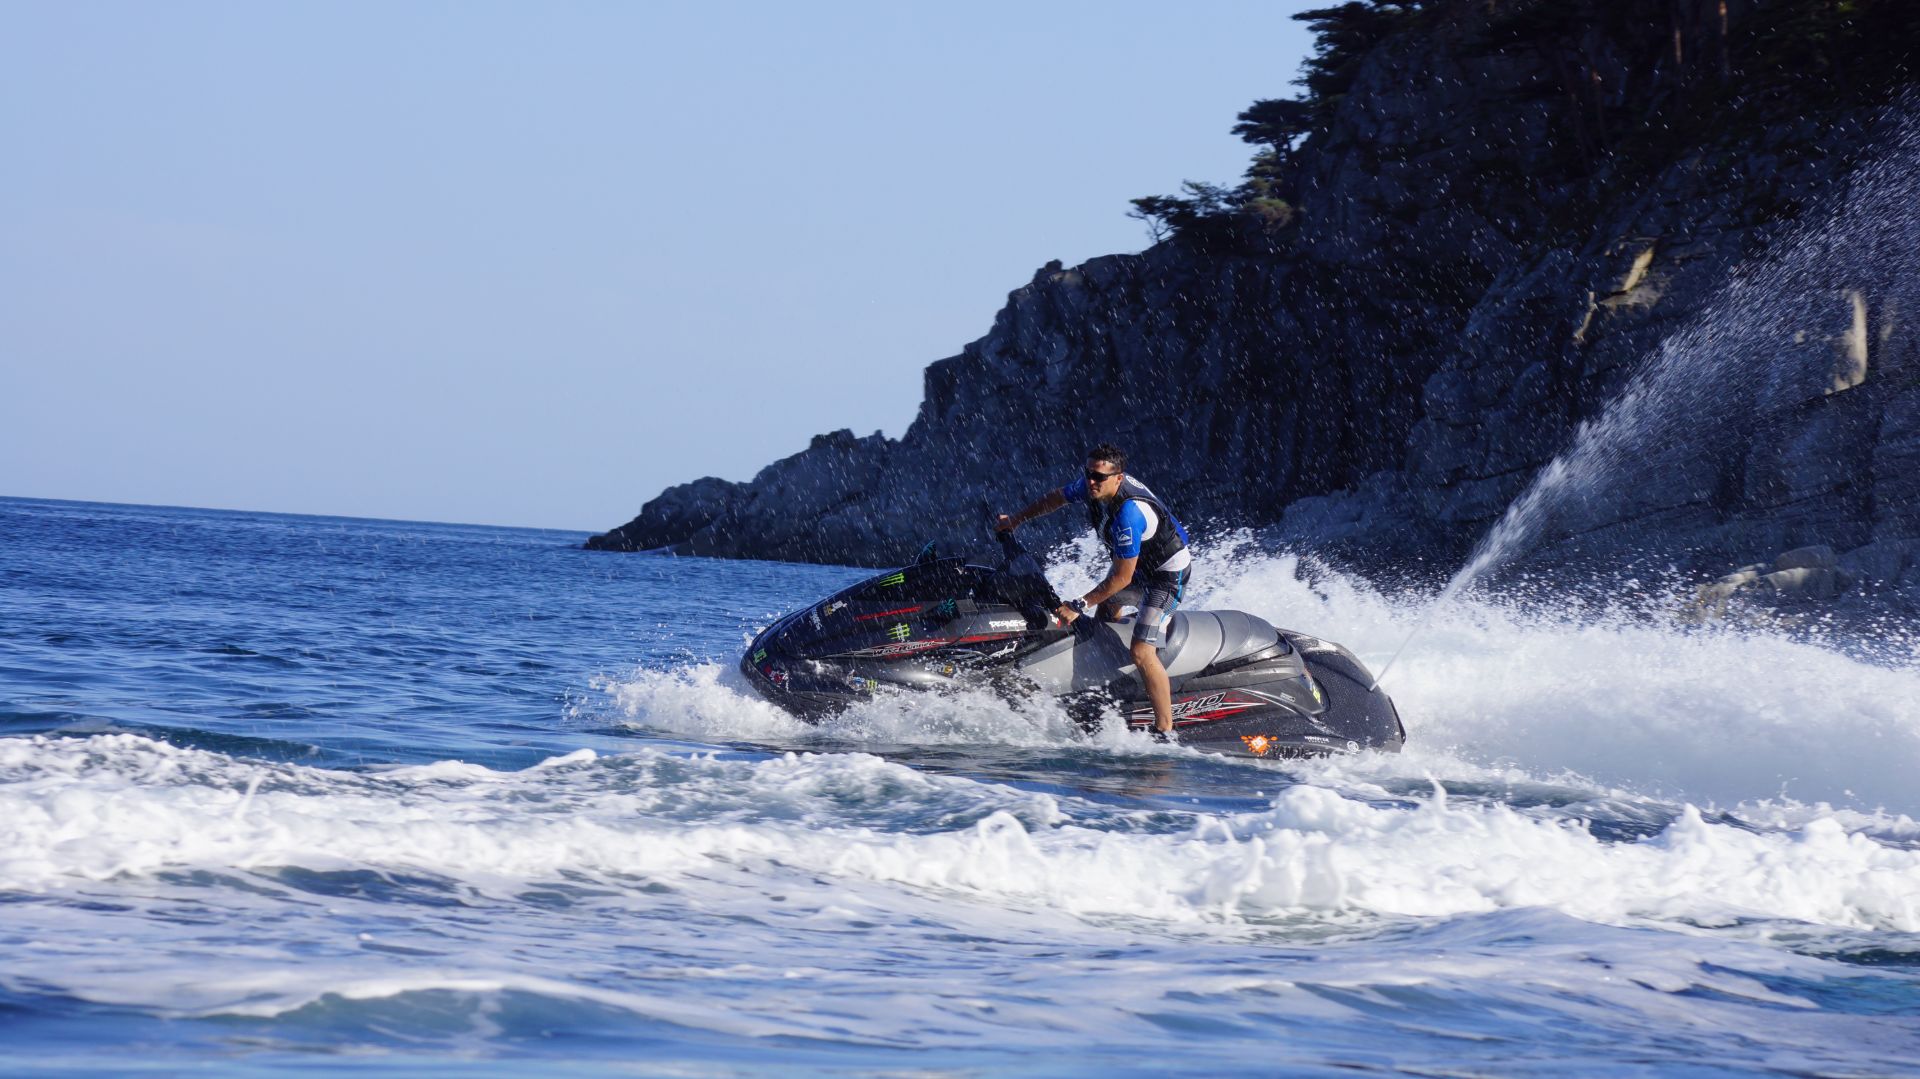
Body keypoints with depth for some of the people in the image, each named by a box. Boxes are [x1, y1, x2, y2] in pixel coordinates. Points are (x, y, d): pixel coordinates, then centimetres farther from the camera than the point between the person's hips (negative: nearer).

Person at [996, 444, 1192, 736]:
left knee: (1142, 652, -22)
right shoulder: (1091, 486, -12)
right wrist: (1016, 520, 17)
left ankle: (1165, 730, -19)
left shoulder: (1128, 513, -37)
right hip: (1138, 564, 10)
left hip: (1167, 574, -10)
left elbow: (1122, 577, -31)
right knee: (1107, 605, 33)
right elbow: (1055, 498, 11)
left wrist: (1079, 606, -26)